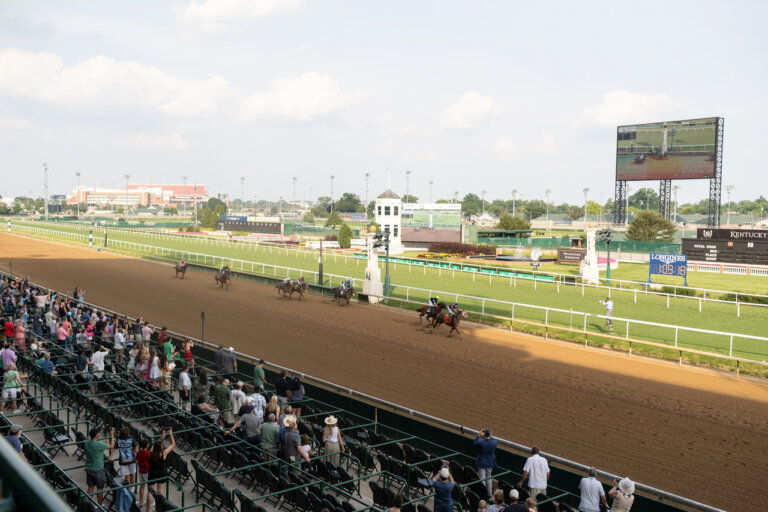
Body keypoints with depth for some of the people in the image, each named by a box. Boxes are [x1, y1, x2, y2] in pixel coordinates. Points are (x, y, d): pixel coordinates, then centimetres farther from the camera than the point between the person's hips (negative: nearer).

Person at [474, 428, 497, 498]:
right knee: (489, 478, 20)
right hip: (490, 463, 4)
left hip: (481, 463, -3)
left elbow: (475, 443, -3)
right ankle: (490, 494, 28)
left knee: (482, 478, 7)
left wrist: (478, 435, 9)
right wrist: (490, 436, 14)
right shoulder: (494, 442, -19)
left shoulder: (481, 442, -26)